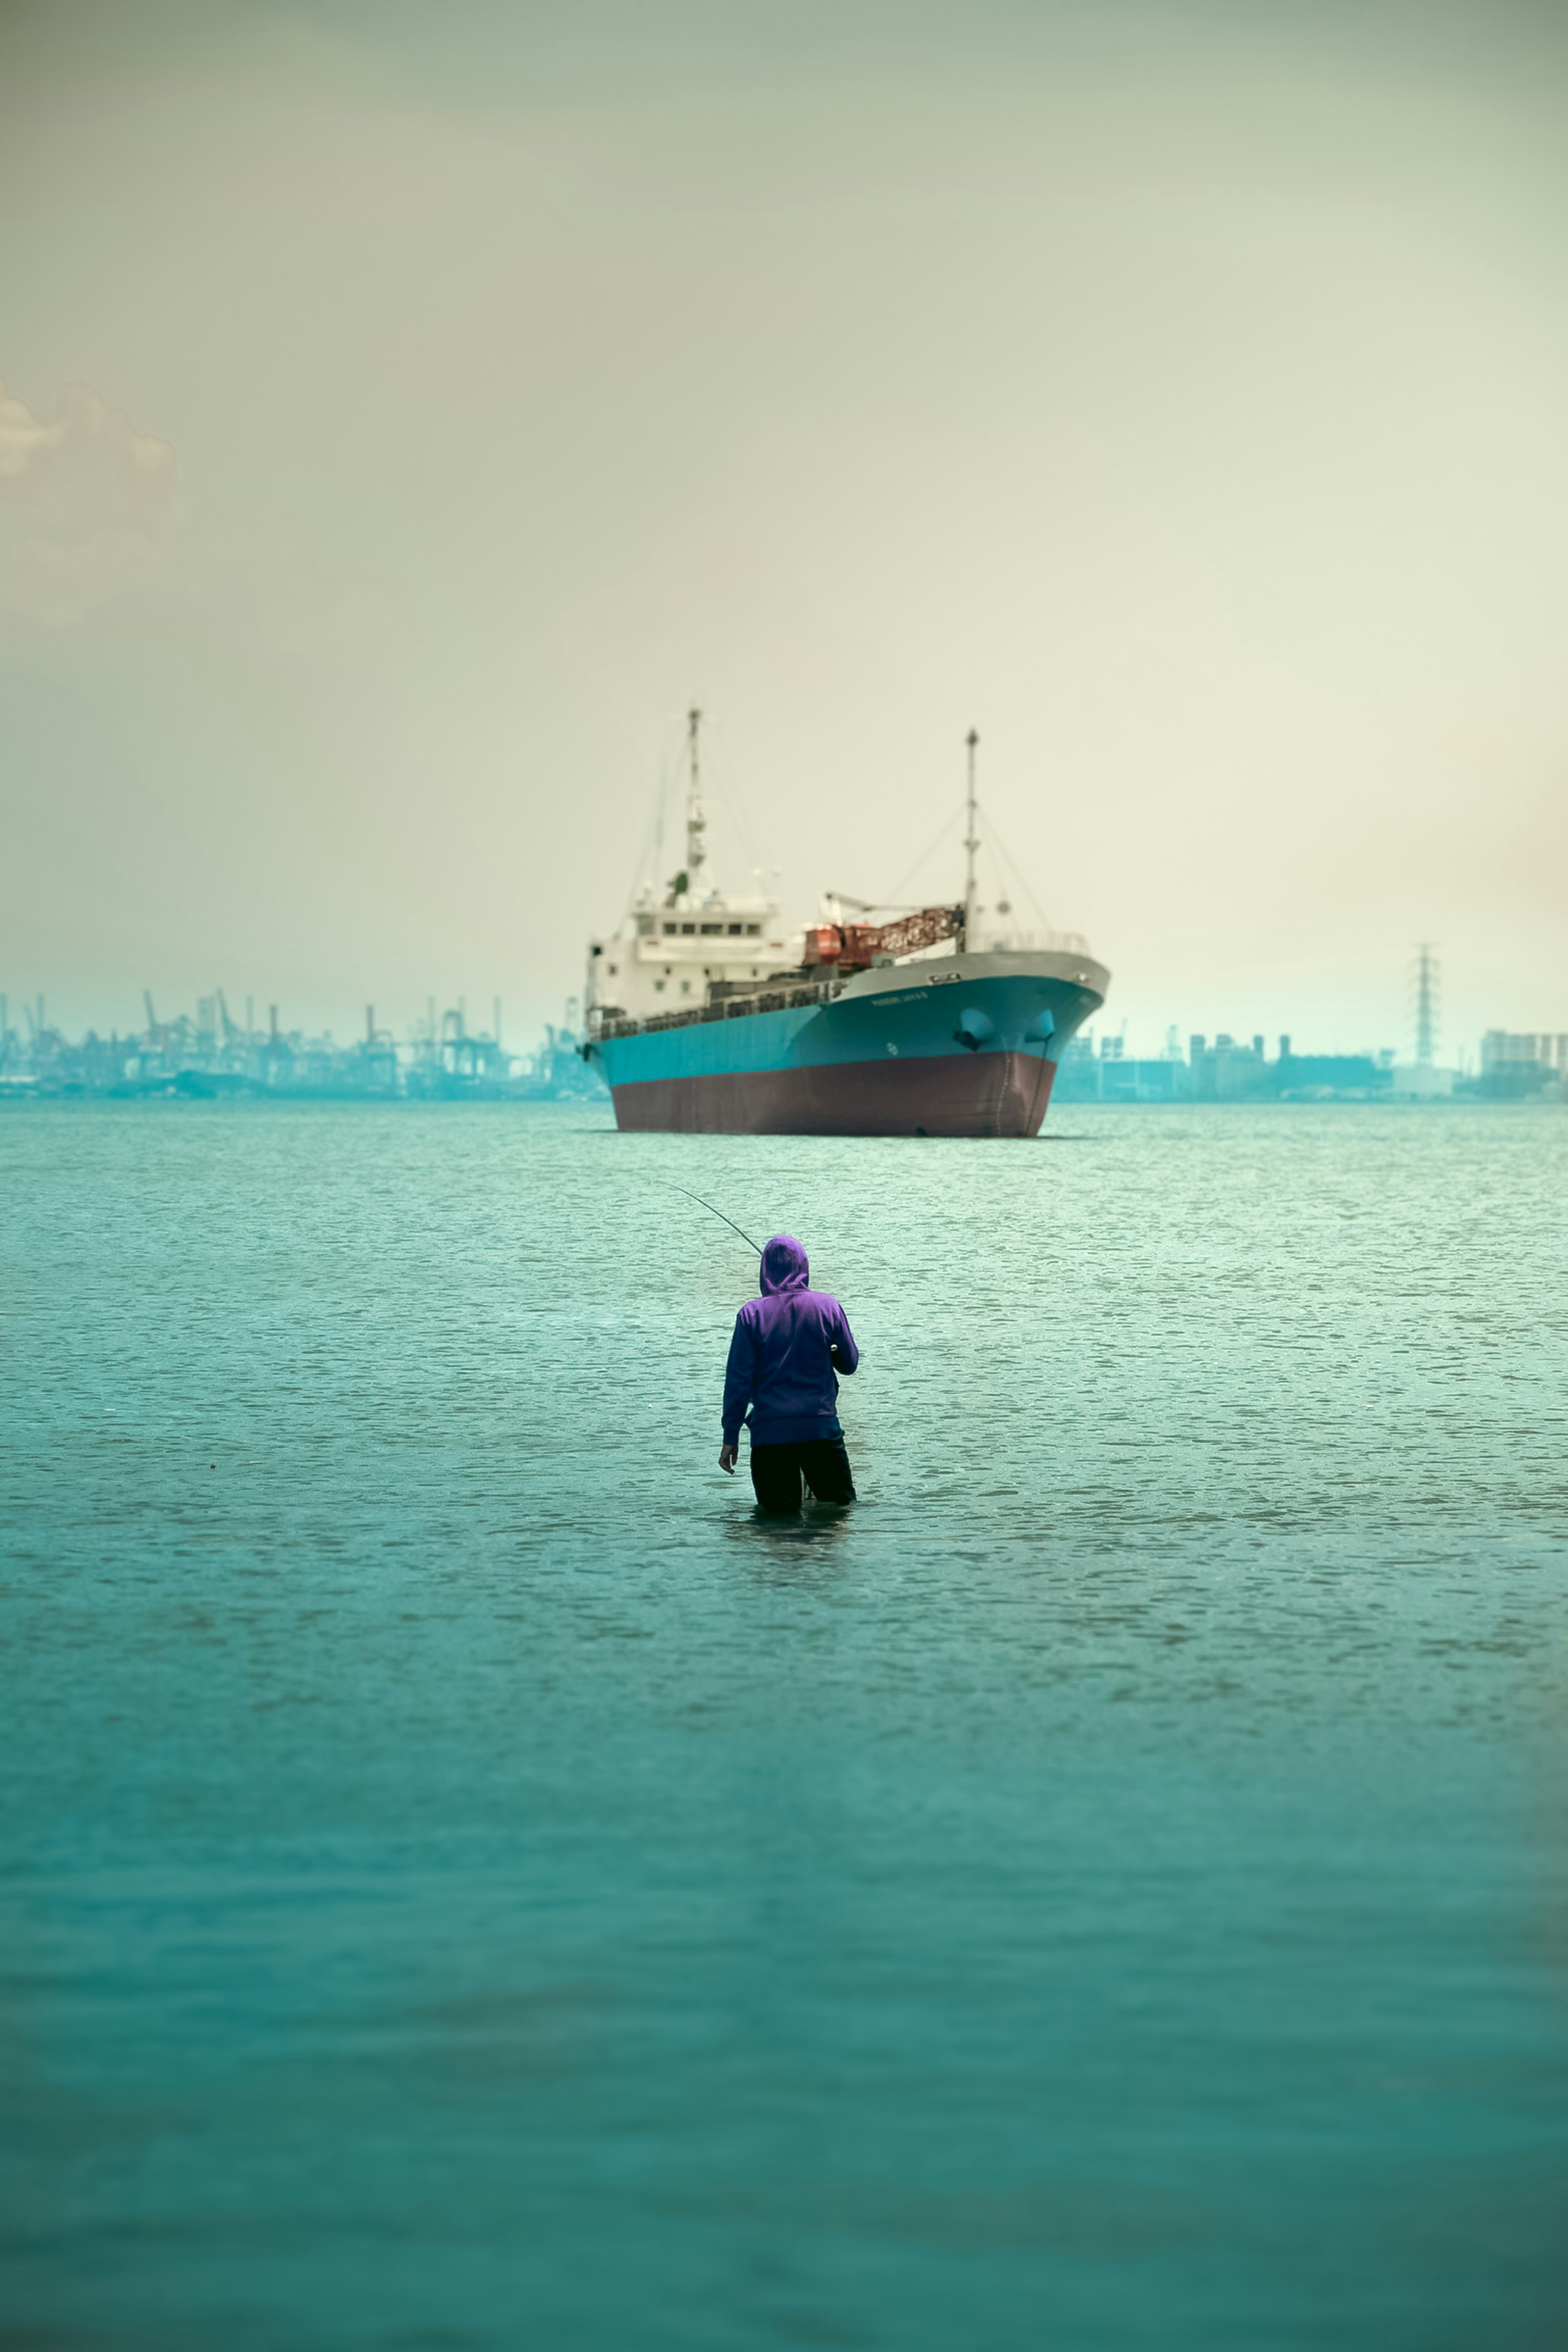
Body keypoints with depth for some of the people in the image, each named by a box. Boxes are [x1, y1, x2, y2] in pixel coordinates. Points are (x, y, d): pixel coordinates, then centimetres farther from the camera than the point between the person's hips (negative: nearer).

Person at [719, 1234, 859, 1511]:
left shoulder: (752, 1314, -4)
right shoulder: (828, 1307, -1)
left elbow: (739, 1380, -4)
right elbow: (850, 1364, 9)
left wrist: (731, 1437, 3)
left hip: (770, 1433, 0)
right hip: (821, 1428, 0)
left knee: (777, 1512, 7)